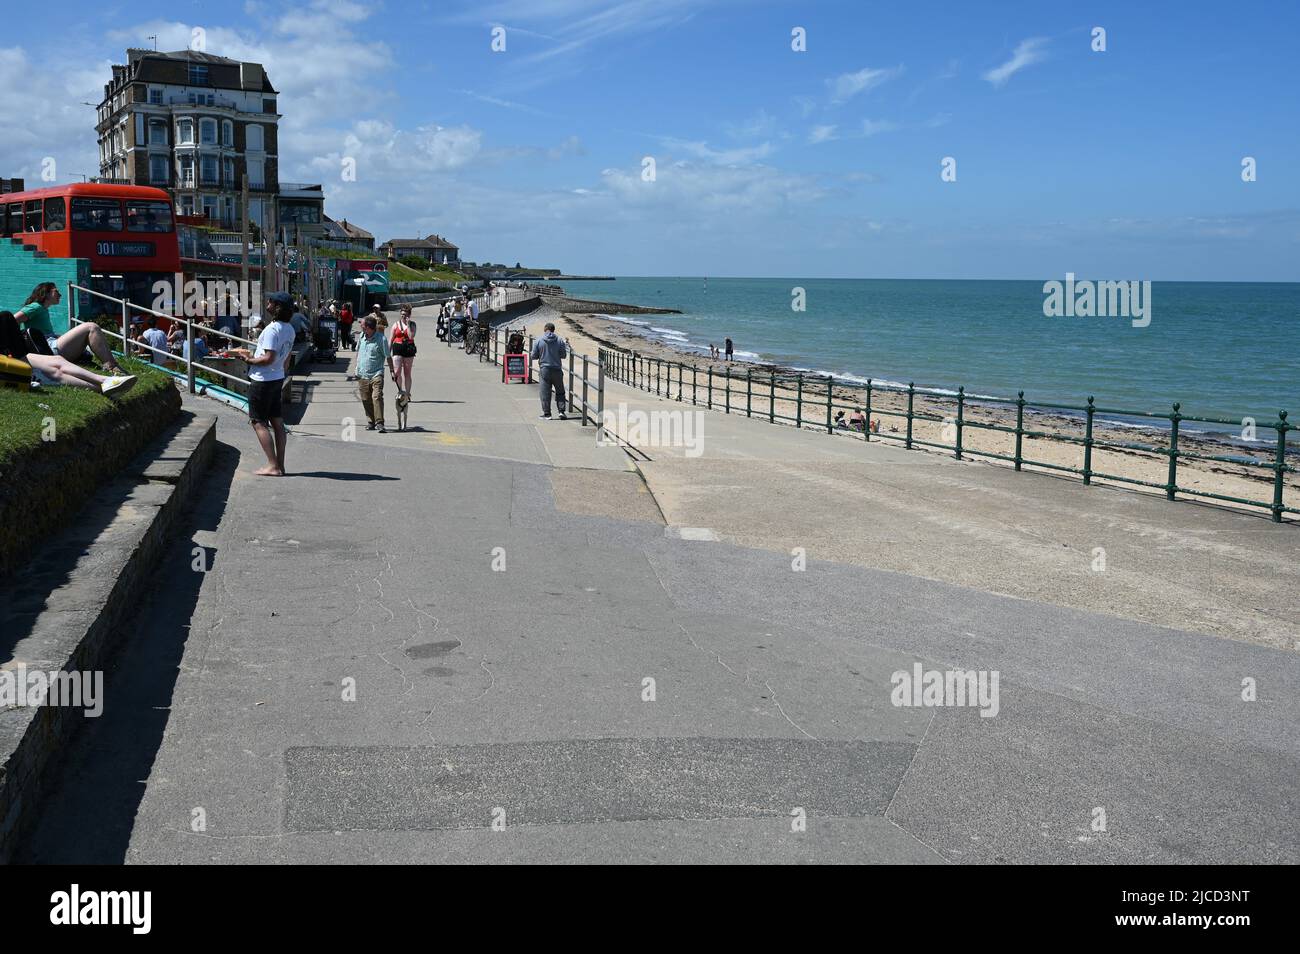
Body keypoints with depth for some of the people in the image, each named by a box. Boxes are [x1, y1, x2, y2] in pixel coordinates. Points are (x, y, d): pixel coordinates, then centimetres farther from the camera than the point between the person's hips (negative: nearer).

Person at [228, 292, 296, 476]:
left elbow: (269, 358, -25)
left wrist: (249, 359, -11)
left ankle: (273, 466, -5)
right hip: (278, 378, 9)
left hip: (262, 380, -9)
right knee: (277, 422, 10)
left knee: (259, 423, -2)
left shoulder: (272, 329, -21)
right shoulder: (289, 329, 7)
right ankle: (280, 465, 14)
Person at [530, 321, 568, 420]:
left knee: (545, 393, 4)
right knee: (560, 392, 12)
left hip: (544, 369, -1)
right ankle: (561, 411, 4)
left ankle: (547, 414, 4)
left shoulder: (538, 341, -4)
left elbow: (534, 356, -2)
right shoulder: (559, 340, -2)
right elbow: (564, 355, 1)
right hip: (557, 370, 1)